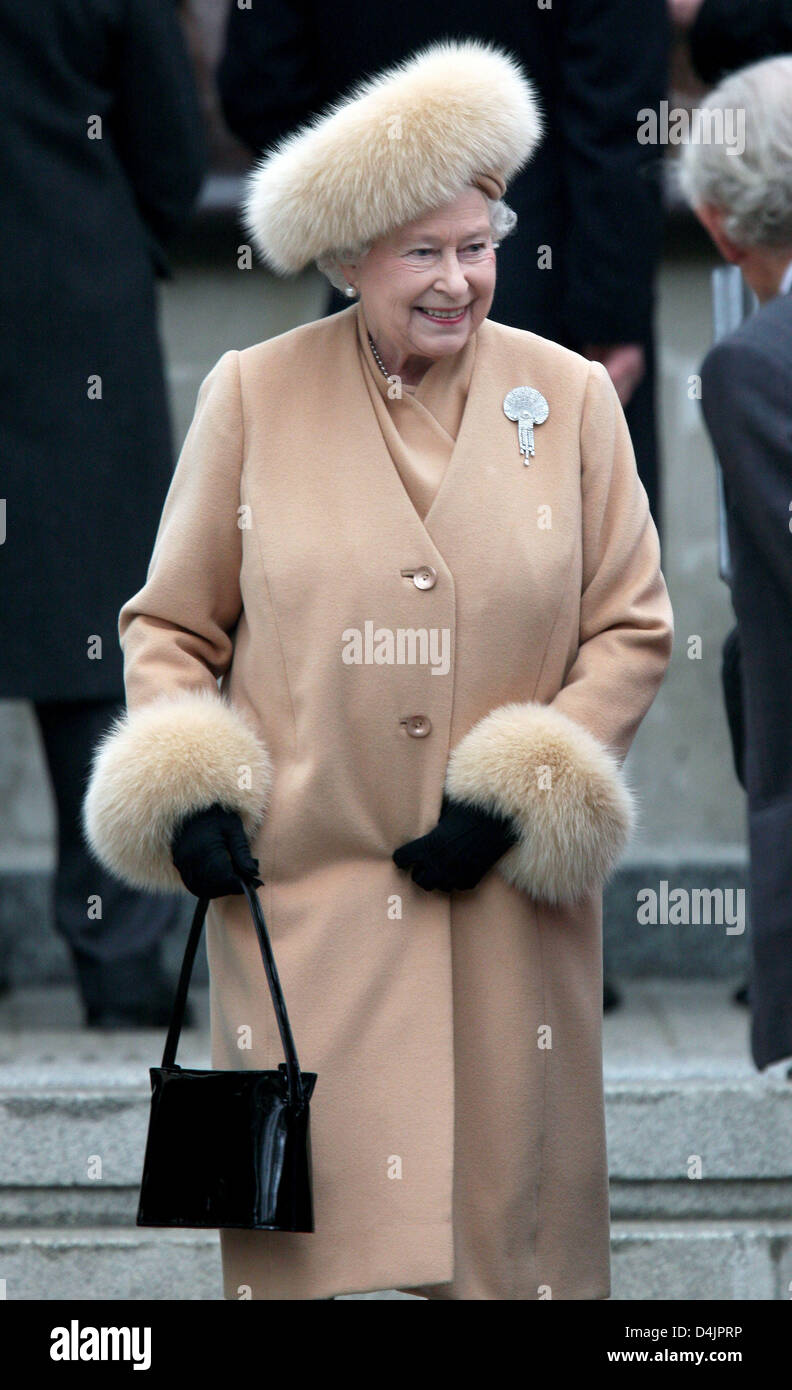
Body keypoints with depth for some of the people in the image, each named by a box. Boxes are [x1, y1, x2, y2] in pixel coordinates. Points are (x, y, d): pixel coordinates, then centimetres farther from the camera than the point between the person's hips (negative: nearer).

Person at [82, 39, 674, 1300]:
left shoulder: (572, 399, 4)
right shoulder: (254, 394, 3)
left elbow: (633, 629, 5)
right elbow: (171, 623, 9)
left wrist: (517, 798, -6)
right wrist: (188, 794, -7)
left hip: (511, 906, 1)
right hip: (302, 890, -1)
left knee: (508, 1204, 3)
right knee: (311, 1214, -3)